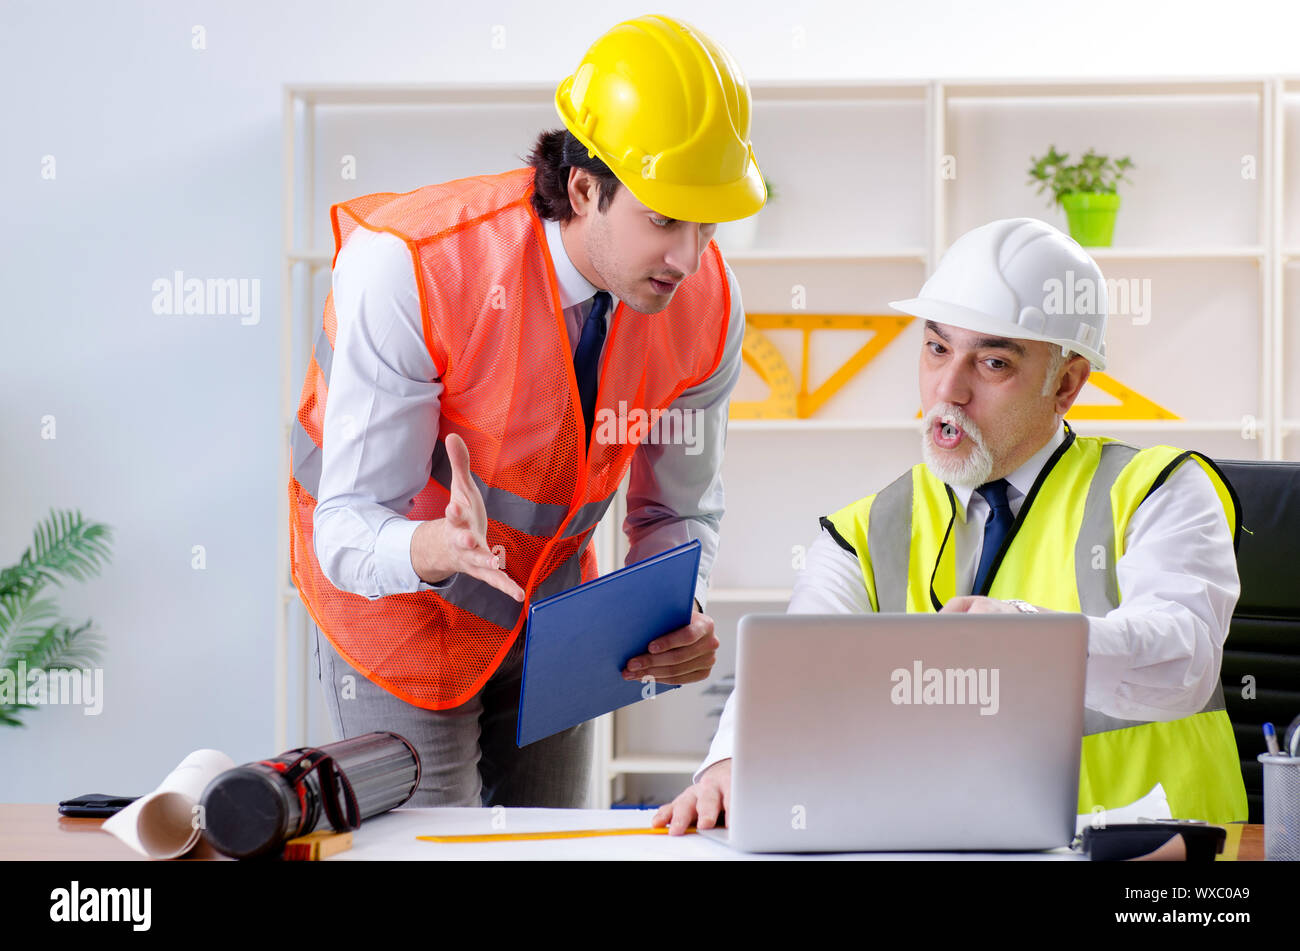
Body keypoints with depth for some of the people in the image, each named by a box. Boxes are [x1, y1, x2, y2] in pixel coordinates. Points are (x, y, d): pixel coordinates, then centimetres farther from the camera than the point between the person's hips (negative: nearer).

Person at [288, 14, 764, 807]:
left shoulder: (709, 305, -17)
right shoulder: (409, 267, -32)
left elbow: (679, 510, -2)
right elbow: (349, 530, -30)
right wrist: (437, 548, -53)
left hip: (553, 605, 4)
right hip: (402, 600, -4)